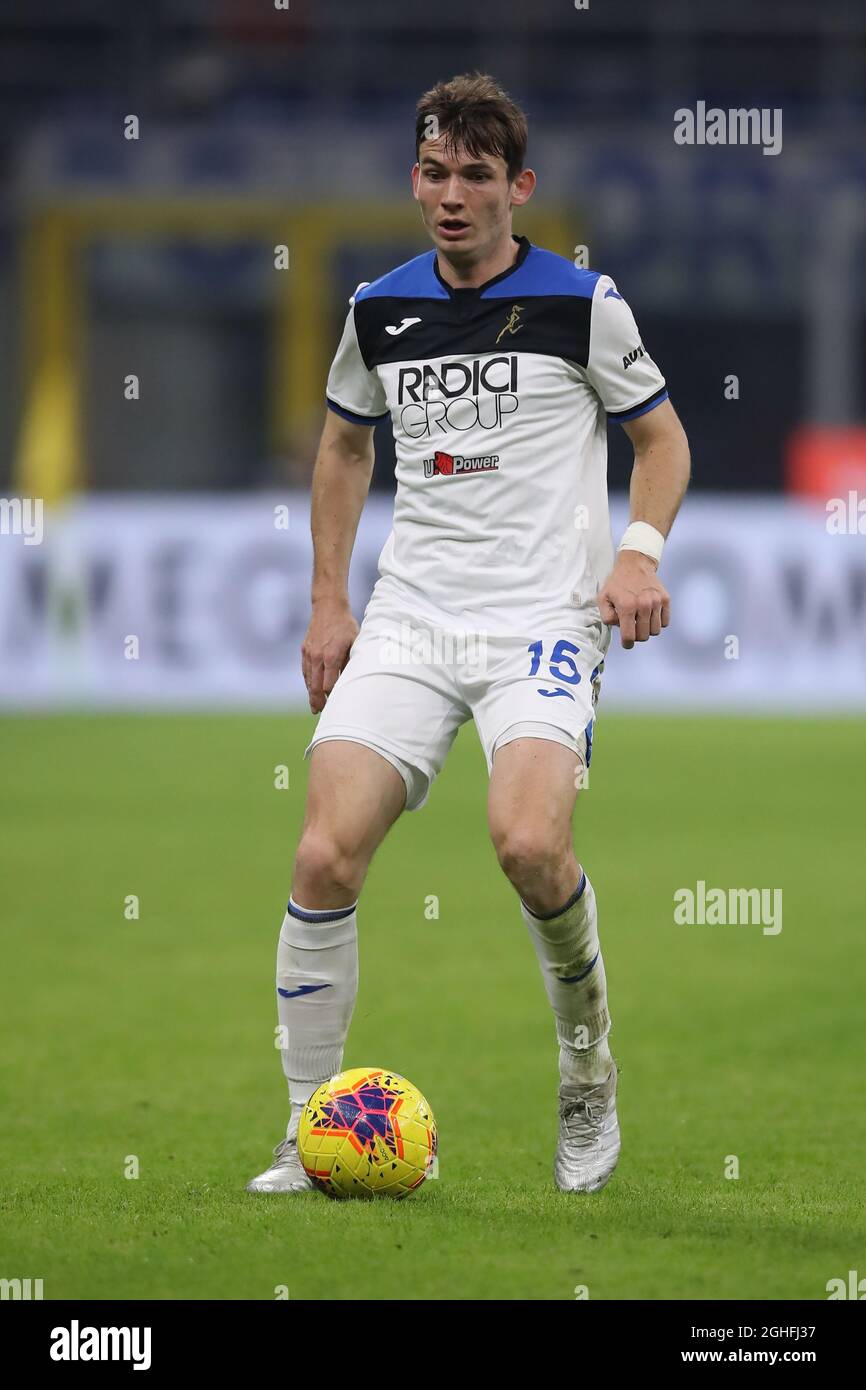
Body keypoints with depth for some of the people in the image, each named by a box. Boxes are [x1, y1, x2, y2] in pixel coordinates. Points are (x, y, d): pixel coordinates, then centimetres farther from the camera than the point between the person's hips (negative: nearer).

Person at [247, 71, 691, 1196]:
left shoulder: (582, 303, -1)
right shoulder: (380, 312, 10)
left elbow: (662, 435, 10)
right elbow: (345, 443, 26)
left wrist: (641, 550, -8)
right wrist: (329, 602, 19)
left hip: (544, 618, -4)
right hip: (408, 620, 4)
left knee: (528, 841, -28)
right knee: (326, 852, -14)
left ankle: (590, 1077, -1)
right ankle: (311, 1131, -2)